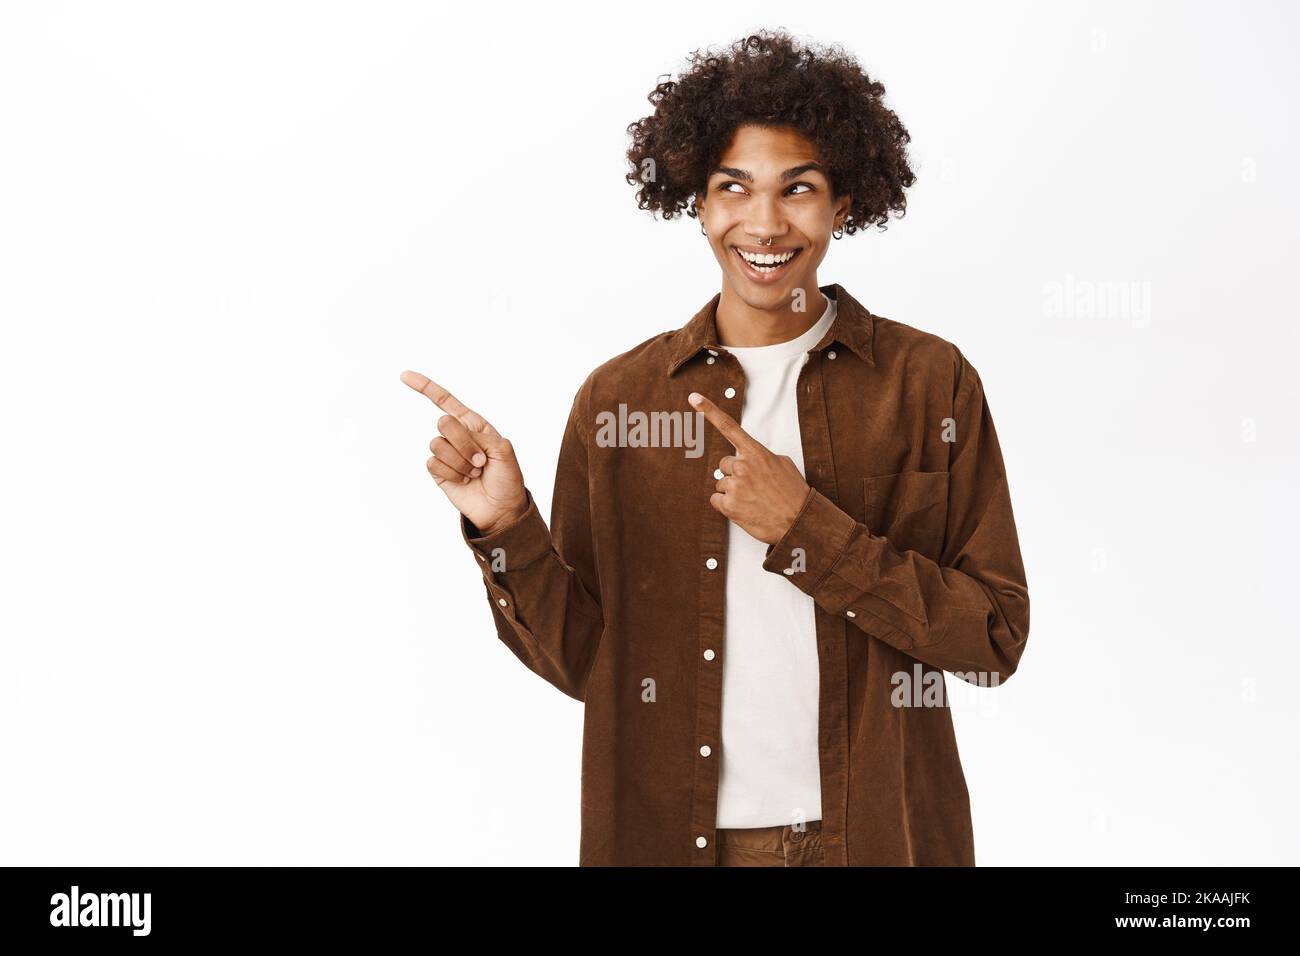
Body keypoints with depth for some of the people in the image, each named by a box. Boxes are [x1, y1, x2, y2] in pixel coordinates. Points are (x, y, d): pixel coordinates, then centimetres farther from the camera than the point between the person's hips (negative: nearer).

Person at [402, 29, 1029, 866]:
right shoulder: (617, 398, -2)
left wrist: (805, 531, -18)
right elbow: (583, 658, -1)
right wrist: (506, 526, -16)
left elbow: (997, 638, -9)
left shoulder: (932, 384, -5)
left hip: (873, 833, 0)